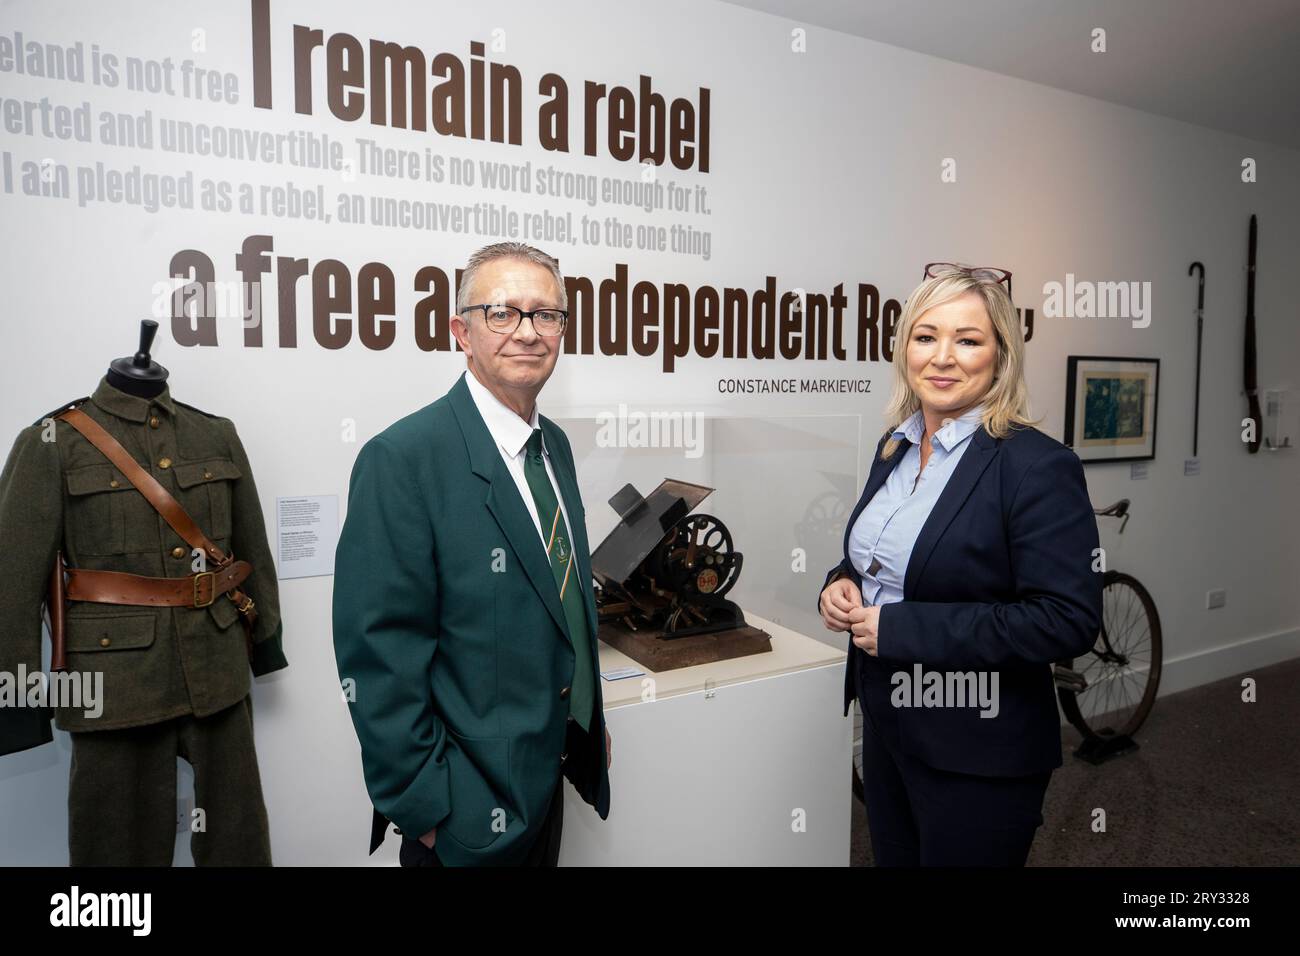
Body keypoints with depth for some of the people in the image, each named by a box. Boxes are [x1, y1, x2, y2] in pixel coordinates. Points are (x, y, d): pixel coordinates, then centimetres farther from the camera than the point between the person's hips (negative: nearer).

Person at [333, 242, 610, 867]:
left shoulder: (555, 445, 5)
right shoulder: (401, 460, -20)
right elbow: (377, 657, -20)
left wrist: (590, 720, 14)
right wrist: (427, 810, -17)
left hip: (550, 776, 7)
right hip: (468, 810, -7)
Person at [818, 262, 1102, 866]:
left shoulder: (1038, 465, -18)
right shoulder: (894, 447, 4)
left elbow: (1069, 621, -23)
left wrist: (902, 628, -25)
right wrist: (841, 585, -6)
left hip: (978, 752, -6)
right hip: (885, 724, 7)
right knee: (892, 858, 22)